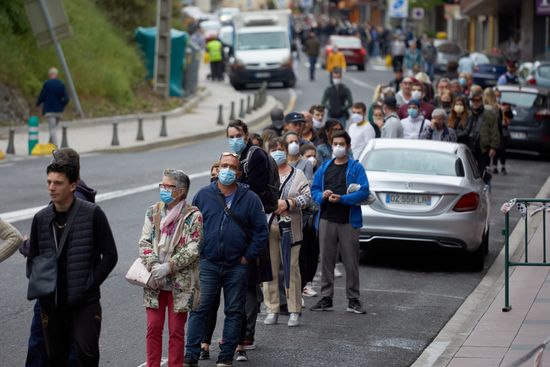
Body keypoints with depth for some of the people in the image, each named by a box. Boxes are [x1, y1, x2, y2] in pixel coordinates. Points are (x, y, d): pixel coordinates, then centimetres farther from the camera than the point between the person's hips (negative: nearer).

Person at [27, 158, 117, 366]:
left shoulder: (92, 214, -5)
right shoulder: (41, 219, 6)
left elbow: (110, 255, -3)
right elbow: (33, 258, 16)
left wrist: (89, 286, -10)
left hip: (85, 303, -4)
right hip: (51, 303, 4)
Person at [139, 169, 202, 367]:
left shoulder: (192, 216, -5)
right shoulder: (153, 211, 8)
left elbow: (192, 250, -10)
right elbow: (144, 242, 3)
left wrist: (168, 267, -17)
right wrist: (153, 265, -13)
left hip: (180, 283, -3)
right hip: (155, 282, 3)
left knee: (176, 330, 3)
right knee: (153, 328, 3)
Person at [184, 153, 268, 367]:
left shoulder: (250, 199, 1)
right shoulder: (203, 195, 4)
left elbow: (261, 232, 2)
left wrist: (248, 257, -3)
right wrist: (197, 253, 4)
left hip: (237, 267, 0)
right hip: (207, 264, 0)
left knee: (234, 312, 6)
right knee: (199, 309, -4)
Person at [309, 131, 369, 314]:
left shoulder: (356, 167, 1)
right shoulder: (324, 167, 14)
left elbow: (363, 192, -8)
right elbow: (314, 189, 15)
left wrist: (341, 199, -18)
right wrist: (322, 196, -8)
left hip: (348, 221, -4)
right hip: (326, 220, 4)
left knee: (351, 262, -1)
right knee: (326, 260, 5)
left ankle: (353, 300, 5)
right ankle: (326, 298, 12)